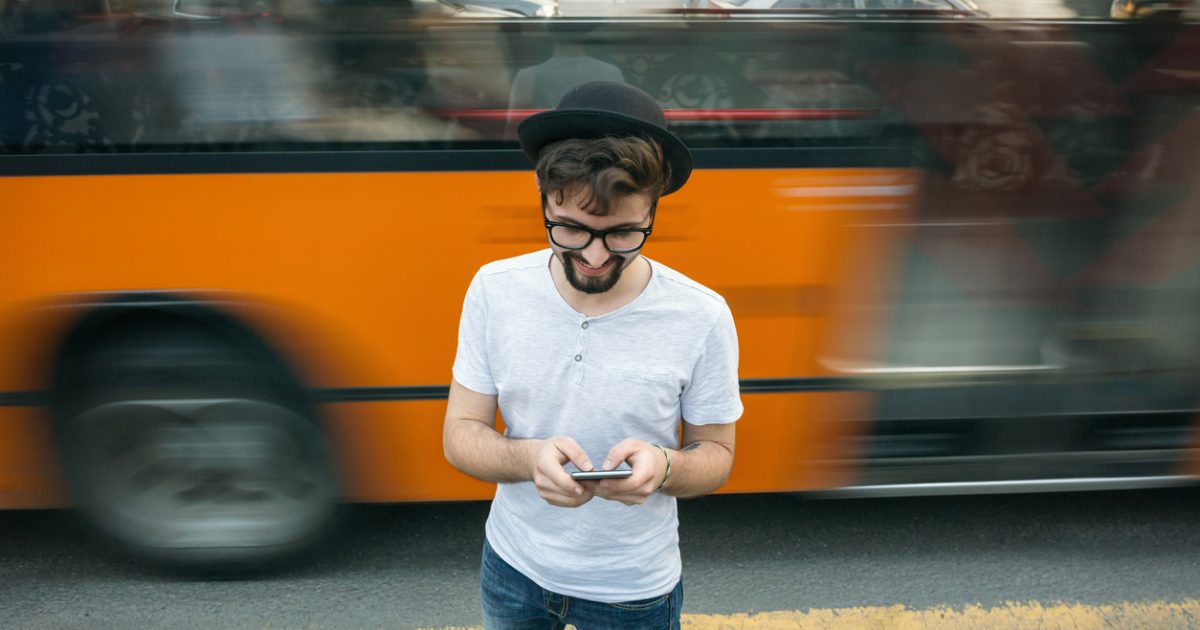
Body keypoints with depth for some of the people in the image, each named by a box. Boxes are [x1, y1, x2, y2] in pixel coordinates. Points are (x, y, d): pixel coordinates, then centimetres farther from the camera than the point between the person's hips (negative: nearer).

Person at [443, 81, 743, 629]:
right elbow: (460, 433, -9)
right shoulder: (494, 290, -15)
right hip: (513, 564, 2)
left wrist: (664, 467, -31)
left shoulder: (702, 317, -20)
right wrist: (528, 458, -31)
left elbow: (716, 455, -7)